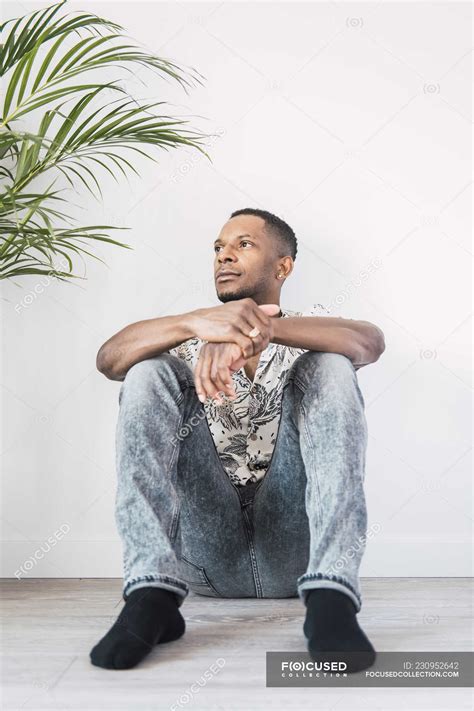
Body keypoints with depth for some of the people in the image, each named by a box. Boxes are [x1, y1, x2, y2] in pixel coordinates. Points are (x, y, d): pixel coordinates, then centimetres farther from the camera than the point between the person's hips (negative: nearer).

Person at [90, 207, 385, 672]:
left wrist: (265, 327, -29)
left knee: (328, 365, -16)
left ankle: (330, 596, -31)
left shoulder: (310, 330, 15)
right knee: (150, 371, -12)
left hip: (296, 547, -1)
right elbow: (108, 359, -6)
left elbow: (370, 342, -12)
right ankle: (152, 593, -27)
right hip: (206, 552, 1)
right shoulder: (189, 341, 17)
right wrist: (196, 321, -26)